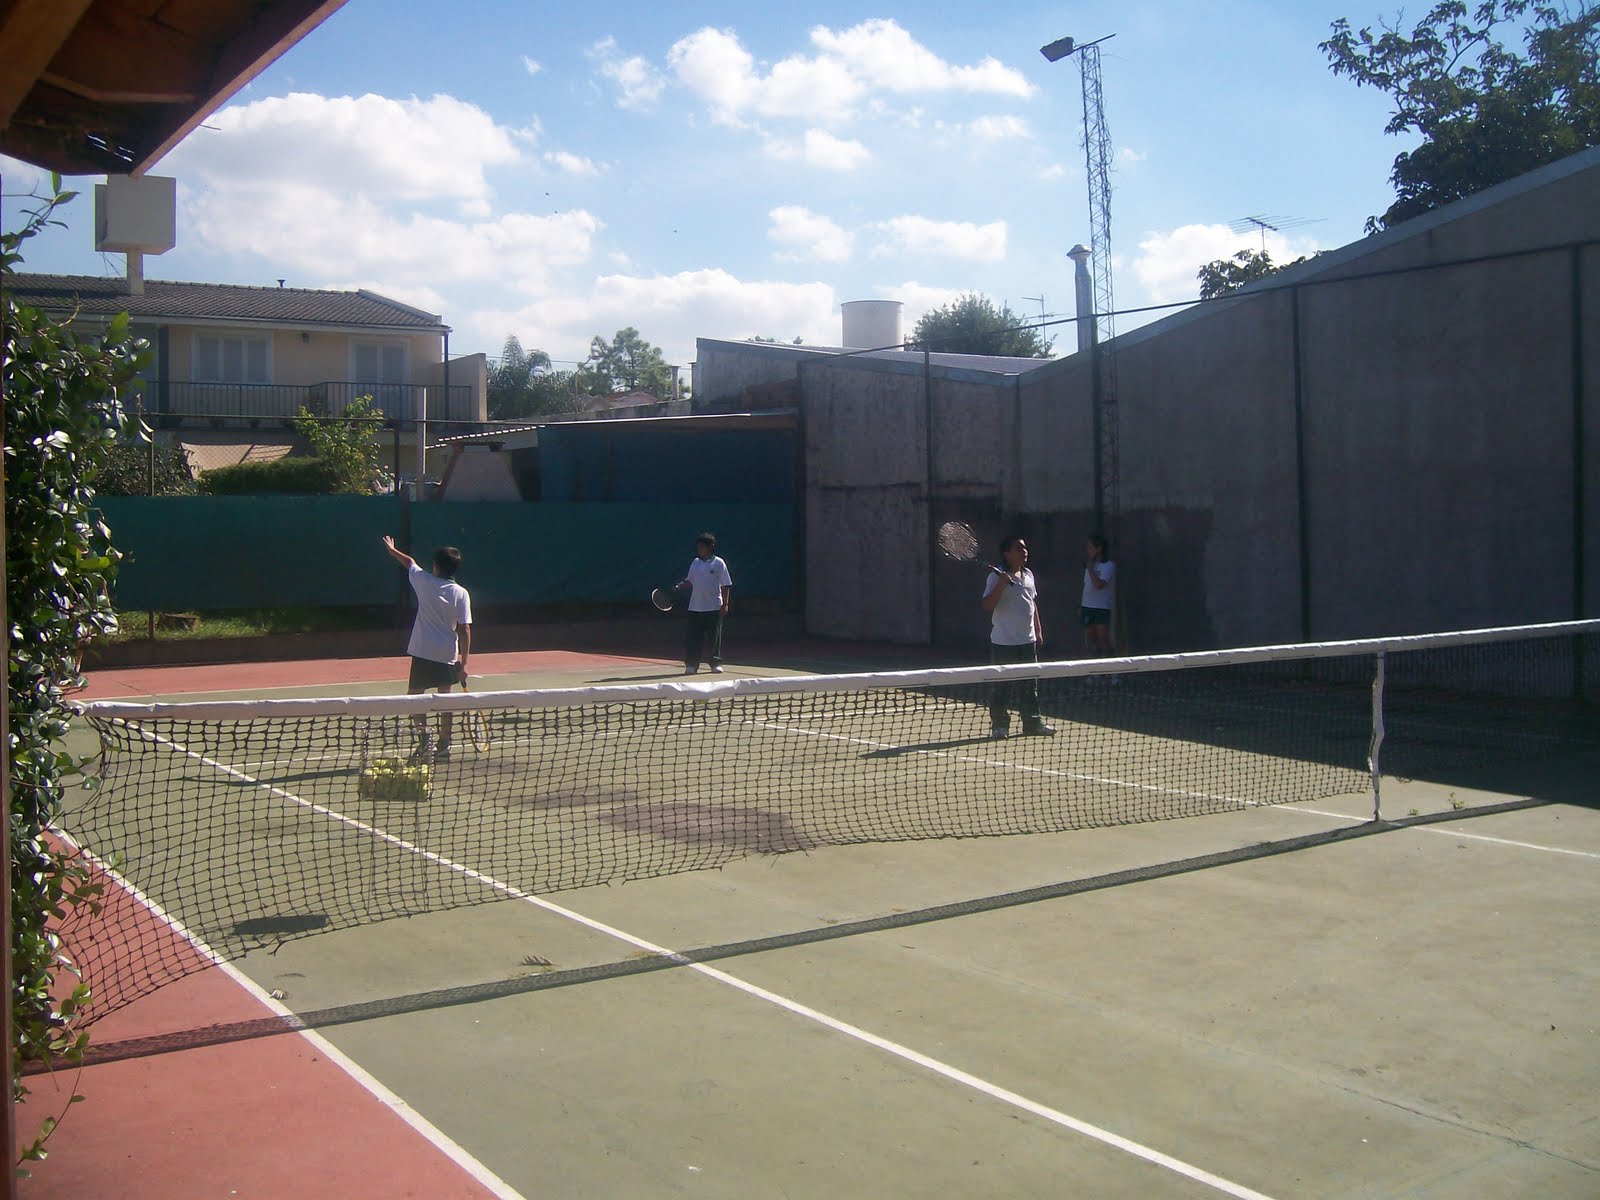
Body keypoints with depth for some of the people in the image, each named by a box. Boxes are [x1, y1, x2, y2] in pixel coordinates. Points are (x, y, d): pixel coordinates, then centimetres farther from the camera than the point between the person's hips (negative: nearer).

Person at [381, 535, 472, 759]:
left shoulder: (425, 582, -6)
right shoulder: (461, 594, -6)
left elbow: (409, 562, 16)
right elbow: (464, 630, -8)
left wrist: (392, 550, 35)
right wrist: (463, 662, -2)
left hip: (423, 652, -2)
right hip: (448, 654, 2)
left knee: (414, 697, 8)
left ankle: (424, 735, -12)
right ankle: (444, 744, 19)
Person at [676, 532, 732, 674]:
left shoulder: (718, 563, -3)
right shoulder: (695, 563, 9)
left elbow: (725, 585, -4)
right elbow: (690, 582, 14)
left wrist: (725, 604, -8)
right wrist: (680, 586, -6)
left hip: (714, 608, -4)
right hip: (695, 608, 4)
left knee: (714, 637, 1)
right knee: (692, 637, 1)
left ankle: (716, 664, 12)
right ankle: (691, 665, 7)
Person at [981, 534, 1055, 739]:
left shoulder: (1028, 575, 11)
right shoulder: (998, 577, -11)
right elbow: (988, 605, -20)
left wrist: (1038, 630, 17)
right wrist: (1001, 583, -30)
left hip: (1028, 641, 7)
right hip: (1004, 643, -7)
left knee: (1030, 685, 11)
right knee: (1002, 686, 1)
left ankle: (1032, 723, 19)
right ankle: (999, 725, 10)